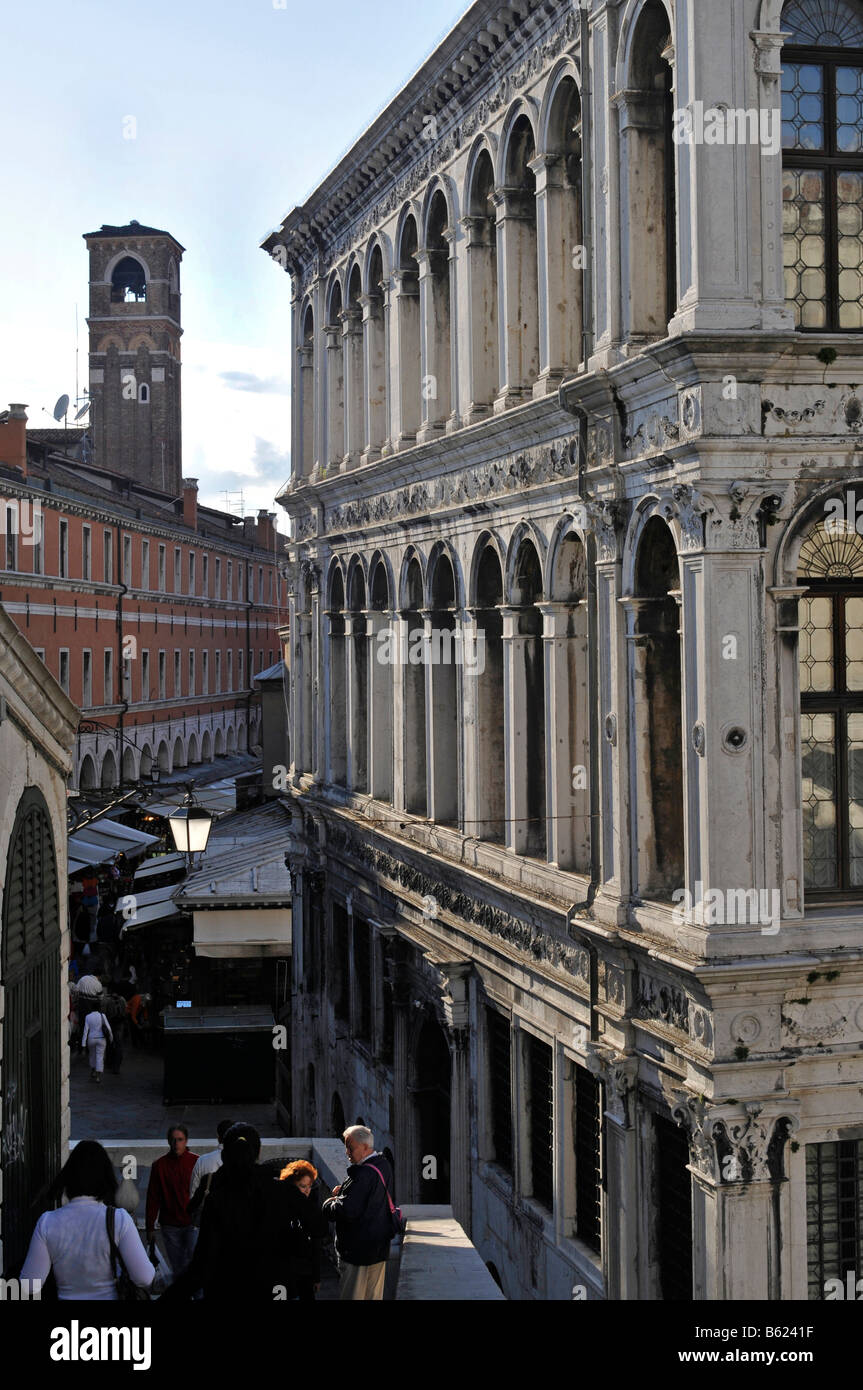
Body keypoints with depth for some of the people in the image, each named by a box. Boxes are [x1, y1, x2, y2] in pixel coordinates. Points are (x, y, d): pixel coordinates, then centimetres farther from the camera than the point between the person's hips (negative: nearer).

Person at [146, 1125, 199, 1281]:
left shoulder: (197, 1162, -1)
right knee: (178, 1269, 8)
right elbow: (152, 1198, 4)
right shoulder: (160, 1165, 1)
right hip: (170, 1225, 2)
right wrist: (150, 1227, 3)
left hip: (193, 1222, -2)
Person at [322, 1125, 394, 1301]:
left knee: (351, 1294, 0)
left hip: (358, 1249, -10)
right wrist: (343, 1190, 4)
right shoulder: (384, 1166, 7)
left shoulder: (364, 1174, -25)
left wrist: (328, 1204, -8)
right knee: (374, 1294, 17)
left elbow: (347, 1210, -28)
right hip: (380, 1247, 10)